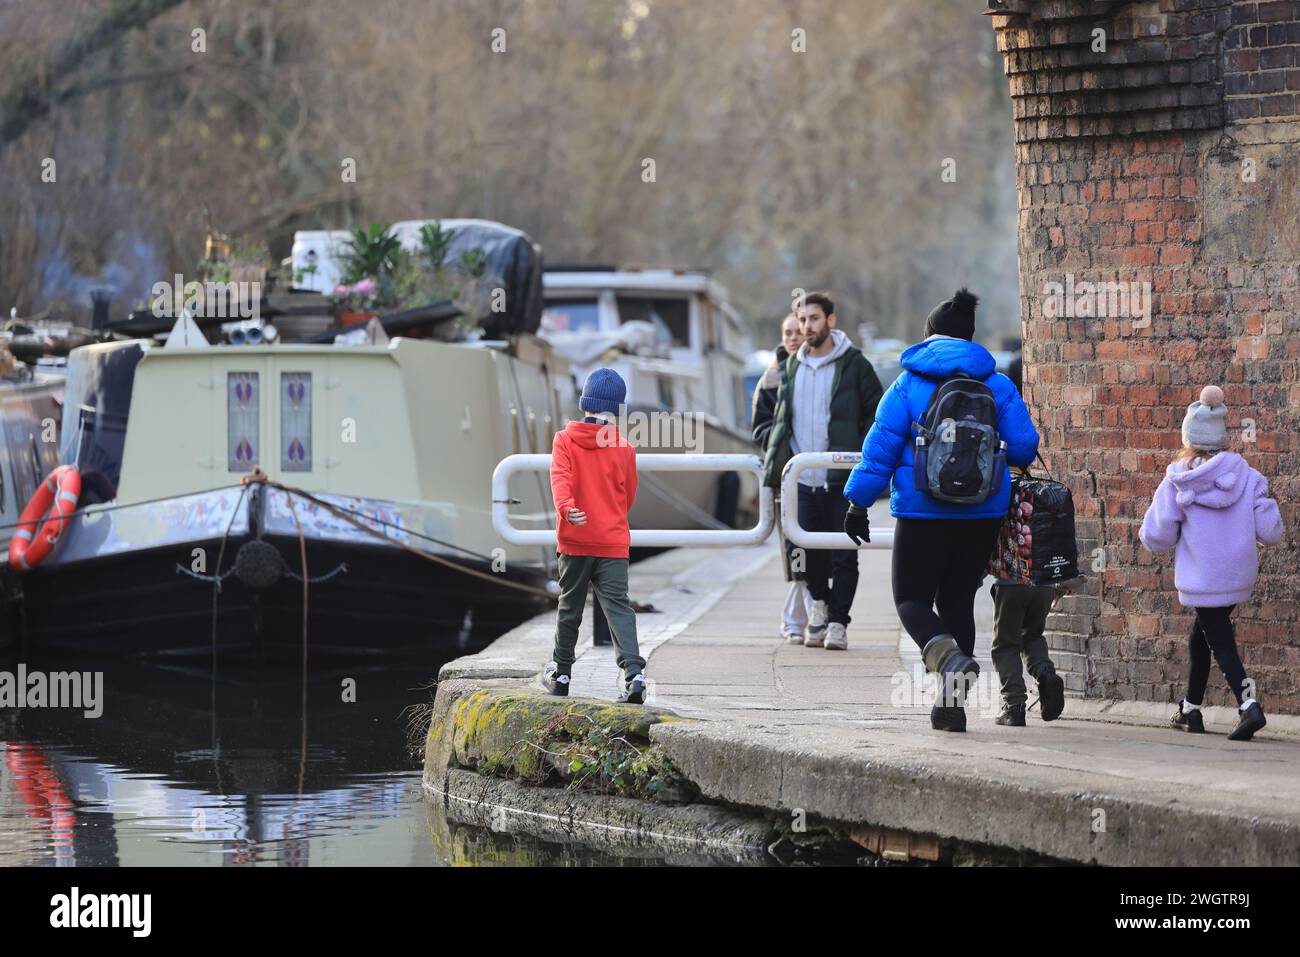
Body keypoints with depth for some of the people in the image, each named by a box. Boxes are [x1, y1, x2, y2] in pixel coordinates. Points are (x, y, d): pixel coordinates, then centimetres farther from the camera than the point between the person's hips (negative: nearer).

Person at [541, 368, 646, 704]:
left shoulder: (564, 440, 0)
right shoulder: (624, 448, 2)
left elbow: (559, 477, -18)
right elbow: (629, 495, 12)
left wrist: (566, 508, -32)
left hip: (574, 539, 0)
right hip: (613, 541, 0)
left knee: (570, 605, 13)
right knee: (617, 604, -4)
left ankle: (561, 673, 24)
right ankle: (632, 670, -22)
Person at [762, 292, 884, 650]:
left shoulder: (854, 365, -1)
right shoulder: (792, 367, 13)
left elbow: (876, 416, 0)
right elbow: (781, 419, 21)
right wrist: (772, 466, 14)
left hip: (842, 480, -4)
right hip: (802, 479, 4)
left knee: (843, 554, -3)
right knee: (809, 551, 9)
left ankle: (837, 621, 5)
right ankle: (820, 602, 33)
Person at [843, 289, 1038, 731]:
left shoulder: (909, 384, -3)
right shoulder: (997, 386, 3)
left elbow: (880, 448, -6)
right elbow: (1024, 446, 2)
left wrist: (858, 501, -1)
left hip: (923, 512, -3)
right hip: (983, 512, 3)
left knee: (911, 598, 4)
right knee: (958, 600, 13)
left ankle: (947, 656, -28)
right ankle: (952, 704, 8)